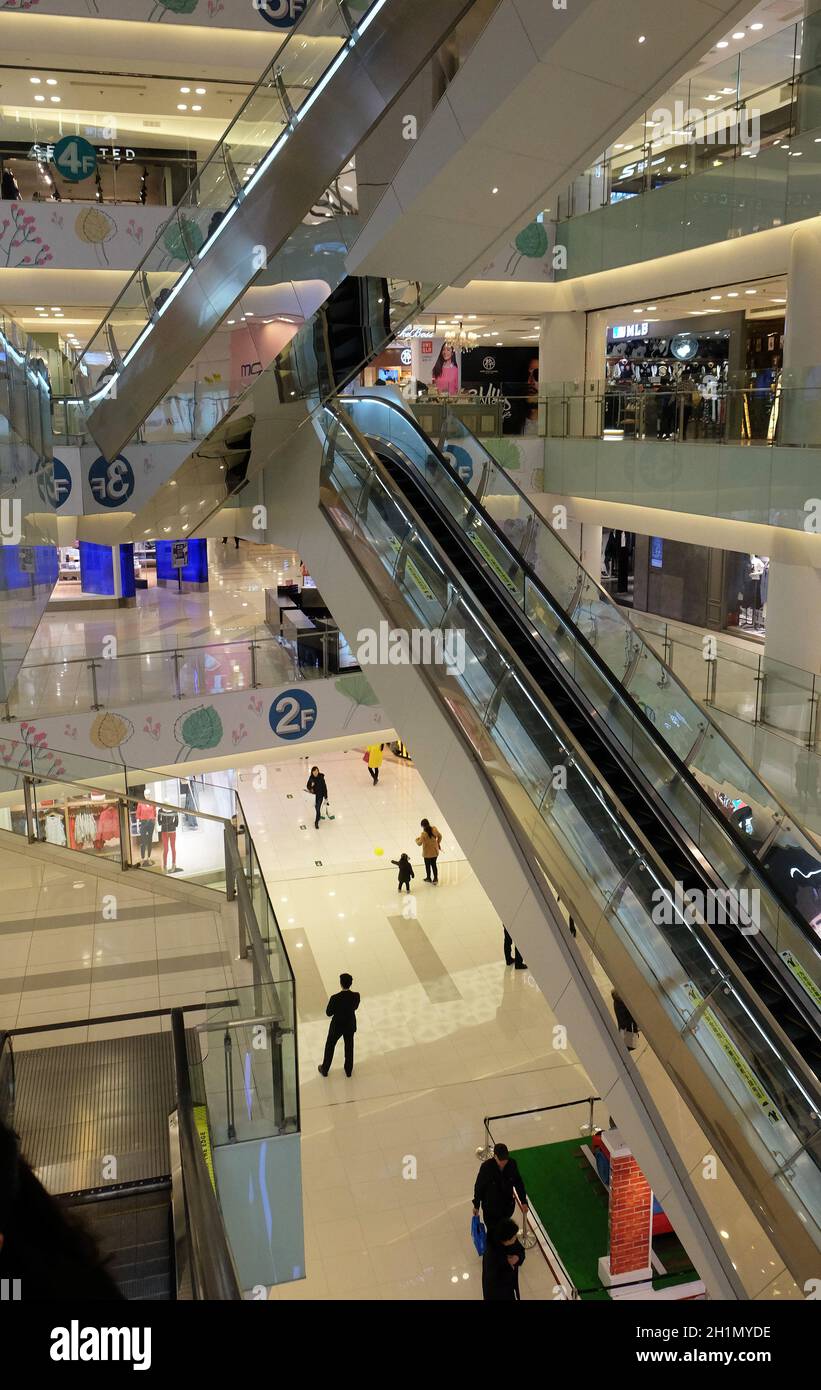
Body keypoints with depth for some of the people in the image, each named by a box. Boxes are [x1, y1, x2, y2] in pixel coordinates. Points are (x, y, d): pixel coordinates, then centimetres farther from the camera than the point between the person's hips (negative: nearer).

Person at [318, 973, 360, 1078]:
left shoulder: (335, 998, -30)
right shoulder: (356, 996, -21)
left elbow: (329, 1013, -16)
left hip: (337, 1025, -2)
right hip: (350, 1025, 2)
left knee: (330, 1046, 22)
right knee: (349, 1047, 25)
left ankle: (324, 1070, 39)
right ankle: (348, 1070, 41)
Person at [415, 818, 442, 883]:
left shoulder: (424, 834, -28)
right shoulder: (434, 829, -14)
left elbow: (419, 843, -20)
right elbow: (440, 836, 2)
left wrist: (417, 839, 2)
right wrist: (438, 843, 19)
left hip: (427, 853, -4)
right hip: (435, 851, 4)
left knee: (427, 866, 18)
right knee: (434, 864, 21)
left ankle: (428, 878, 35)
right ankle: (435, 879, 29)